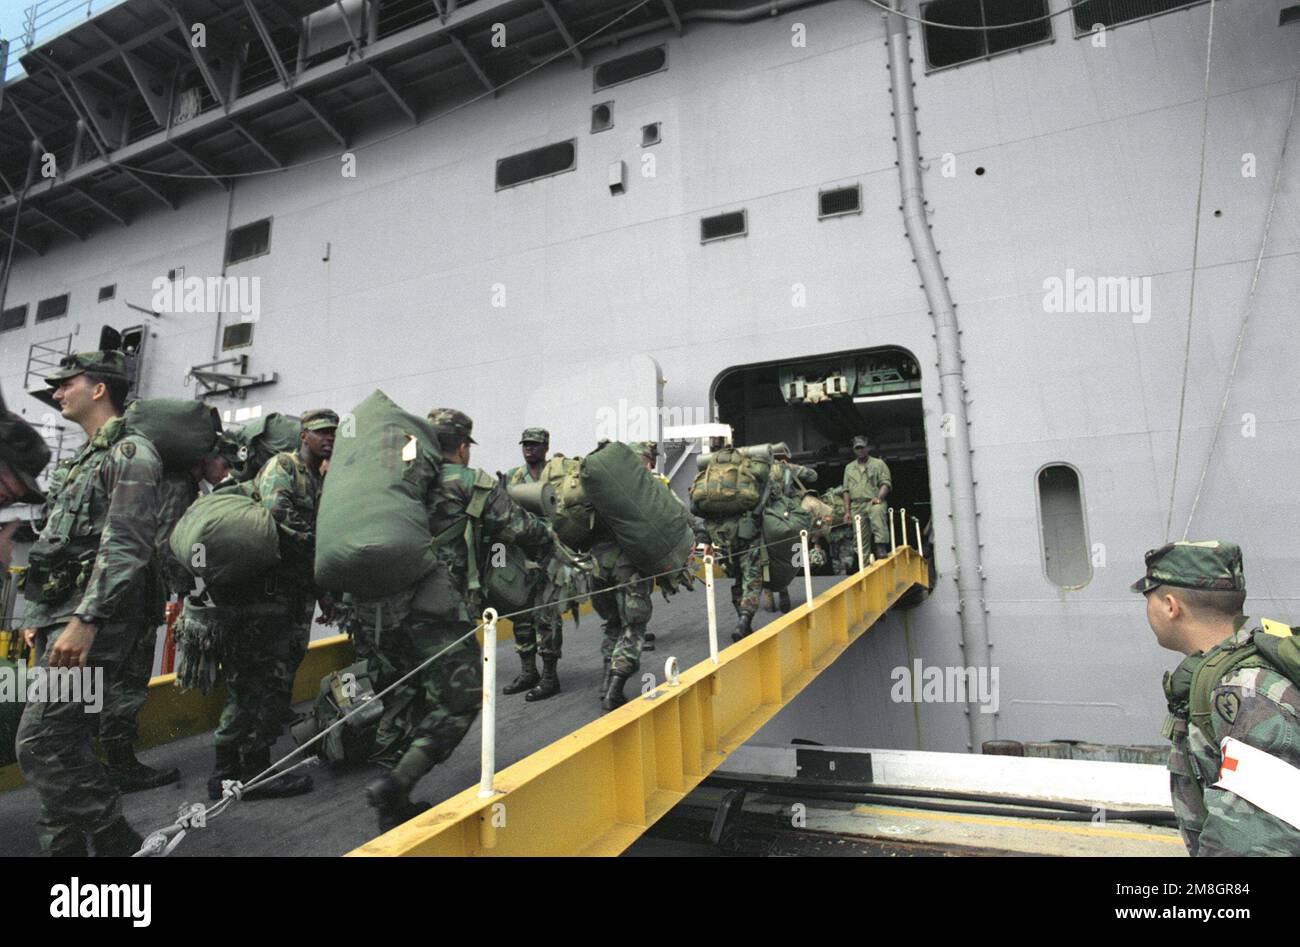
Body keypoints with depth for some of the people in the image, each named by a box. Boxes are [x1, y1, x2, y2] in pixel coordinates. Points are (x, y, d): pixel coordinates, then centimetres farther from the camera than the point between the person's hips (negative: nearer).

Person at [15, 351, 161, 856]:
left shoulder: (130, 453, -9)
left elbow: (127, 547, -20)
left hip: (94, 623, -10)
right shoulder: (87, 460, 22)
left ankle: (117, 843, -3)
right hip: (63, 617, 10)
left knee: (41, 743, -12)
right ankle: (63, 845, 21)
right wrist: (39, 617, 20)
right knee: (63, 746, 12)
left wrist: (86, 619, -26)